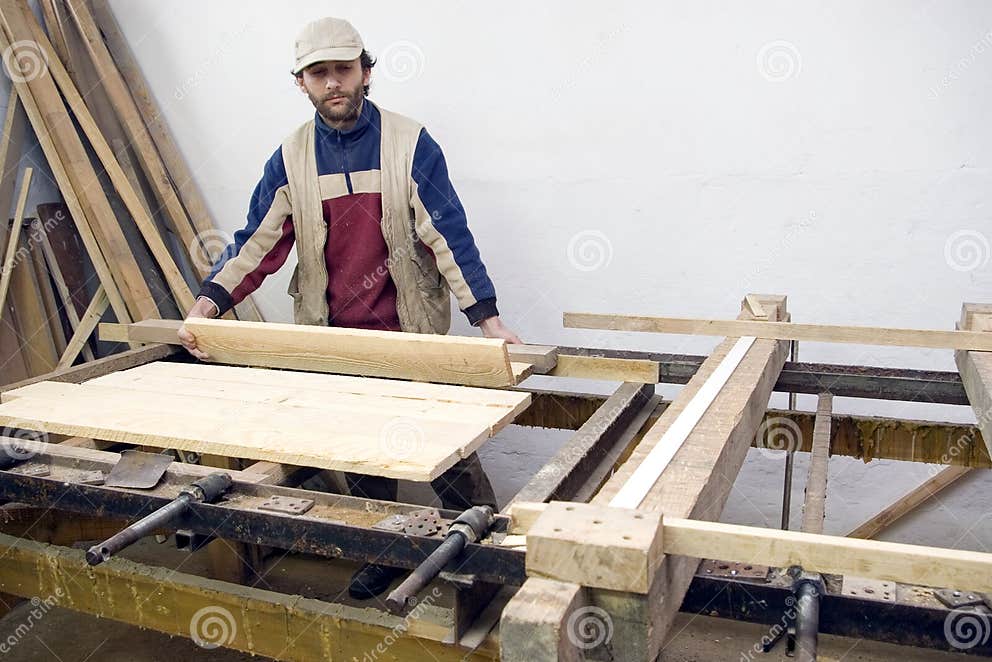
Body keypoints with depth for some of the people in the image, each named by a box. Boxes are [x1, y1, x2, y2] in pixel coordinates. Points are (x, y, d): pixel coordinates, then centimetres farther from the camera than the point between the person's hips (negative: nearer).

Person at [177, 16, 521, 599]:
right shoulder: (291, 158, 3)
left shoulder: (410, 144, -7)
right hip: (333, 341, 4)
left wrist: (488, 317, -17)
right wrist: (210, 302, -9)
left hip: (412, 333, -3)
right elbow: (258, 240, 3)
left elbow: (450, 235, -11)